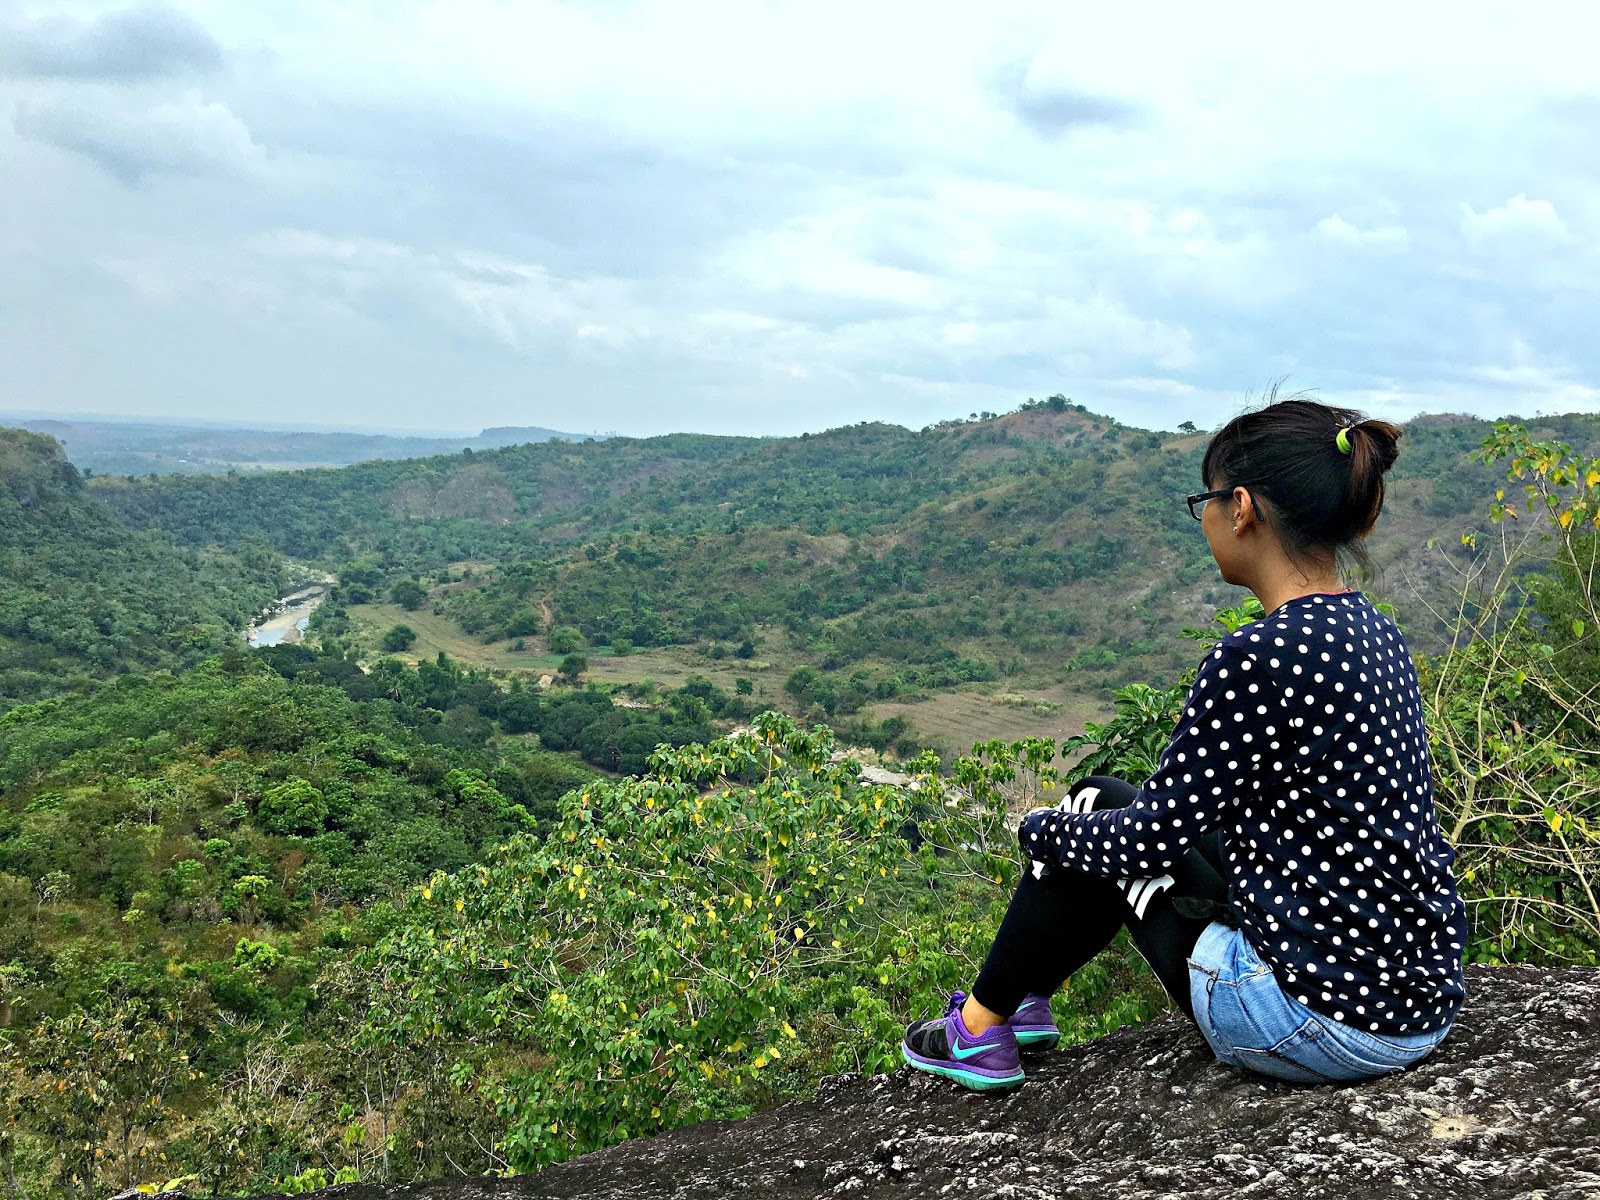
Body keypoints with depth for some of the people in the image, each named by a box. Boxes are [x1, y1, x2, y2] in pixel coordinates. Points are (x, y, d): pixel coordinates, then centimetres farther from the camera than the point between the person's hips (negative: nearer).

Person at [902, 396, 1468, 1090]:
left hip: (1325, 1022, -8)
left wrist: (1039, 829, 4)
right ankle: (1023, 1001, 39)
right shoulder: (1368, 629, 5)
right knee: (1110, 807, 18)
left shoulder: (1256, 659, -23)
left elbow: (1151, 837, -15)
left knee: (1097, 813, 8)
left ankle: (979, 1031, 27)